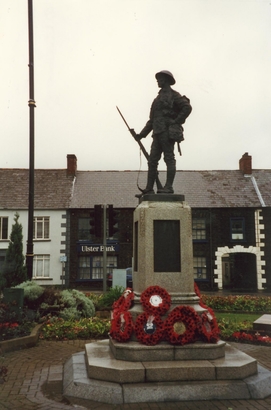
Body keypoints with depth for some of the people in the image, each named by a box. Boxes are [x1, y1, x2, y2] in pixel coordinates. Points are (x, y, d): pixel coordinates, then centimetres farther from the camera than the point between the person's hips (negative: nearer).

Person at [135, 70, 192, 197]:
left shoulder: (173, 95, 3)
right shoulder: (158, 98, 27)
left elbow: (187, 107, -10)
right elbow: (152, 119, 25)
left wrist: (176, 121, -12)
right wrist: (142, 134, 17)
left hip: (168, 131, -8)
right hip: (158, 133, 8)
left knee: (169, 158, -9)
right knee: (152, 160, 3)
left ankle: (168, 187, -9)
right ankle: (149, 189, 3)